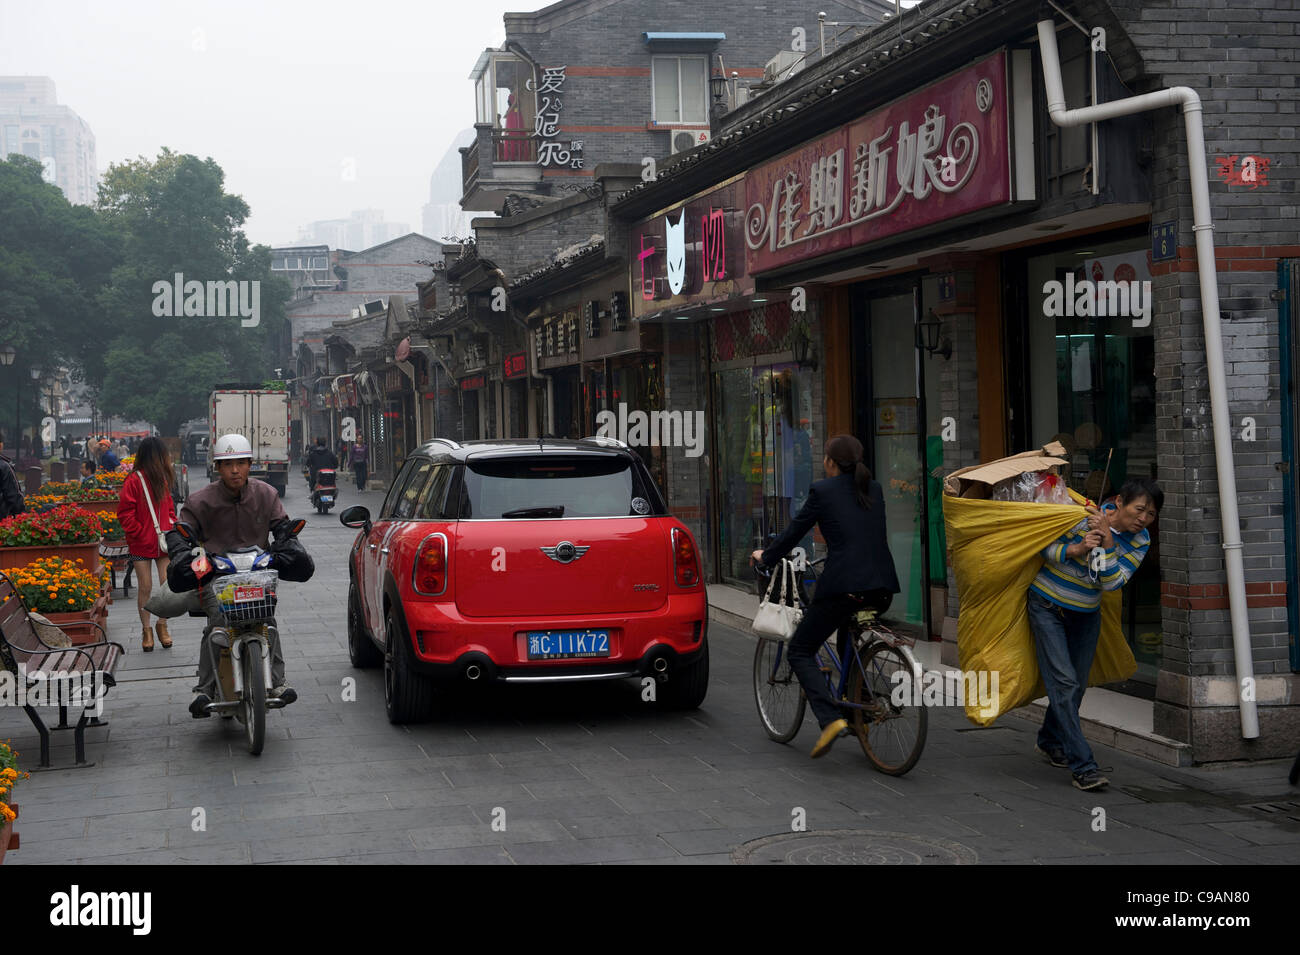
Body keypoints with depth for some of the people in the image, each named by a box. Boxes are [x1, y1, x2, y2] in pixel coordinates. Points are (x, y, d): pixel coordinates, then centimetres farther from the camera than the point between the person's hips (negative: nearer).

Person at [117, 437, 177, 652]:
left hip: (163, 543, 5)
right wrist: (140, 533, -12)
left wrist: (172, 526, 5)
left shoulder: (162, 480, 12)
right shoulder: (134, 480, -8)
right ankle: (146, 629, 16)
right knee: (145, 587, 2)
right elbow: (124, 514, -9)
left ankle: (162, 624, 17)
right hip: (142, 545, -5)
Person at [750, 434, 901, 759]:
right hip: (882, 586, 6)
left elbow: (795, 531, 7)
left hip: (843, 585, -6)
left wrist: (766, 557, 25)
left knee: (801, 651, 6)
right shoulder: (874, 490, 16)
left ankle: (830, 719, -13)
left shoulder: (823, 491, 0)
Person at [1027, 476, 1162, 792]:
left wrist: (1106, 542, -29)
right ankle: (1083, 766, -14)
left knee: (1077, 684, 14)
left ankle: (1049, 742, 39)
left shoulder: (1140, 540, -7)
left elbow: (1112, 582, -18)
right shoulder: (1081, 517, -22)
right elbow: (1042, 546, -12)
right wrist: (1074, 550, -29)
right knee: (1063, 682, -13)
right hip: (1047, 607, -6)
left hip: (1086, 614, 6)